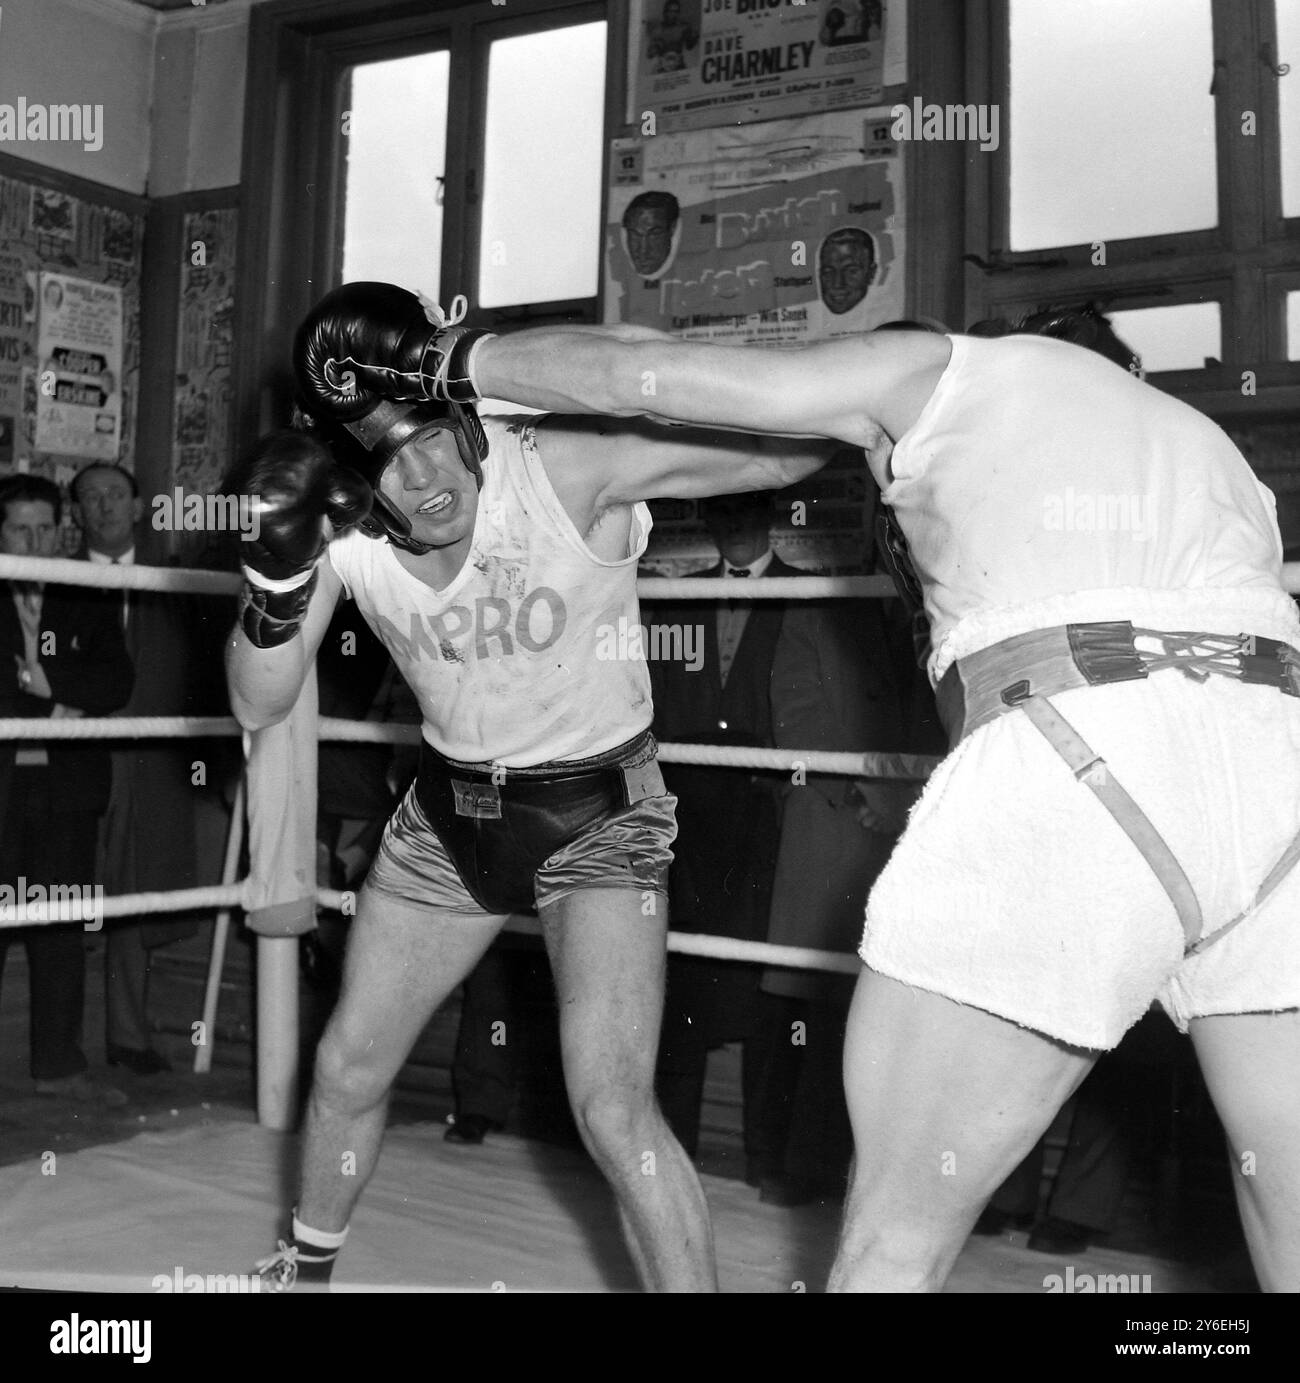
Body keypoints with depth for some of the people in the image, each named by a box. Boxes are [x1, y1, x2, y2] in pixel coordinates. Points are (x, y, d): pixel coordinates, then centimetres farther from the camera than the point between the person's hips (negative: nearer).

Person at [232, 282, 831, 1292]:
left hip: (601, 811, -4)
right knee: (348, 1069, 16)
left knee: (613, 1111, -21)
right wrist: (279, 564, -28)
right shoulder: (344, 527, -13)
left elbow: (789, 449, -27)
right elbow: (259, 708, -12)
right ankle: (307, 1265, 46)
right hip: (450, 810, 5)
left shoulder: (571, 469, -26)